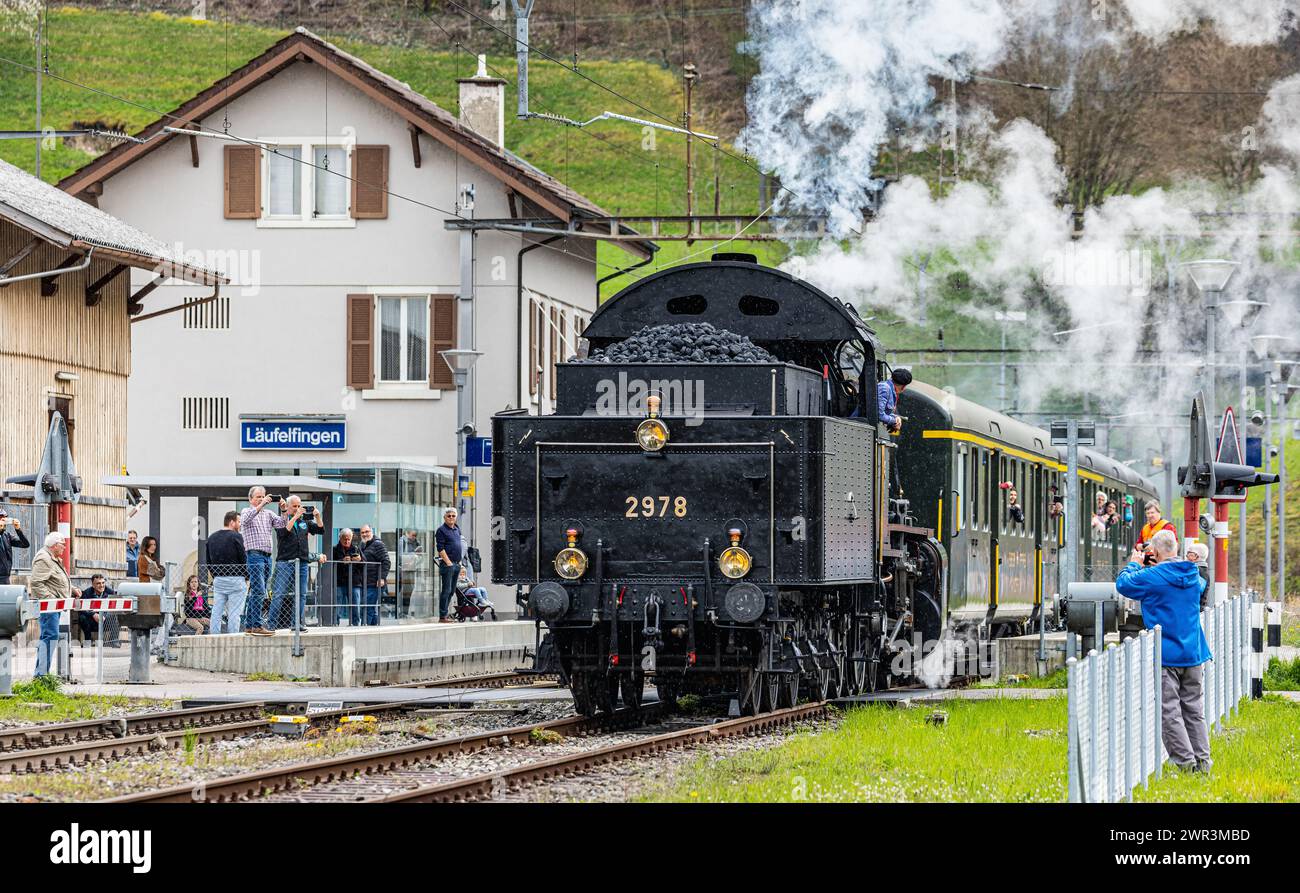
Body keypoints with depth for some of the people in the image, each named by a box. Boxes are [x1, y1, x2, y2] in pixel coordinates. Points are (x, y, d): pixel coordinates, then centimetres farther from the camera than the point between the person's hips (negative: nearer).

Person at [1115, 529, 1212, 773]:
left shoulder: (1153, 576, -14)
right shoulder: (1193, 576, 6)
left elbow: (1122, 583, -2)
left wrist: (1134, 564, 18)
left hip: (1165, 655, -6)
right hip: (1193, 653, 6)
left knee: (1169, 711, -2)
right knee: (1194, 708, 13)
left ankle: (1186, 762, -7)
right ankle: (1202, 760, 12)